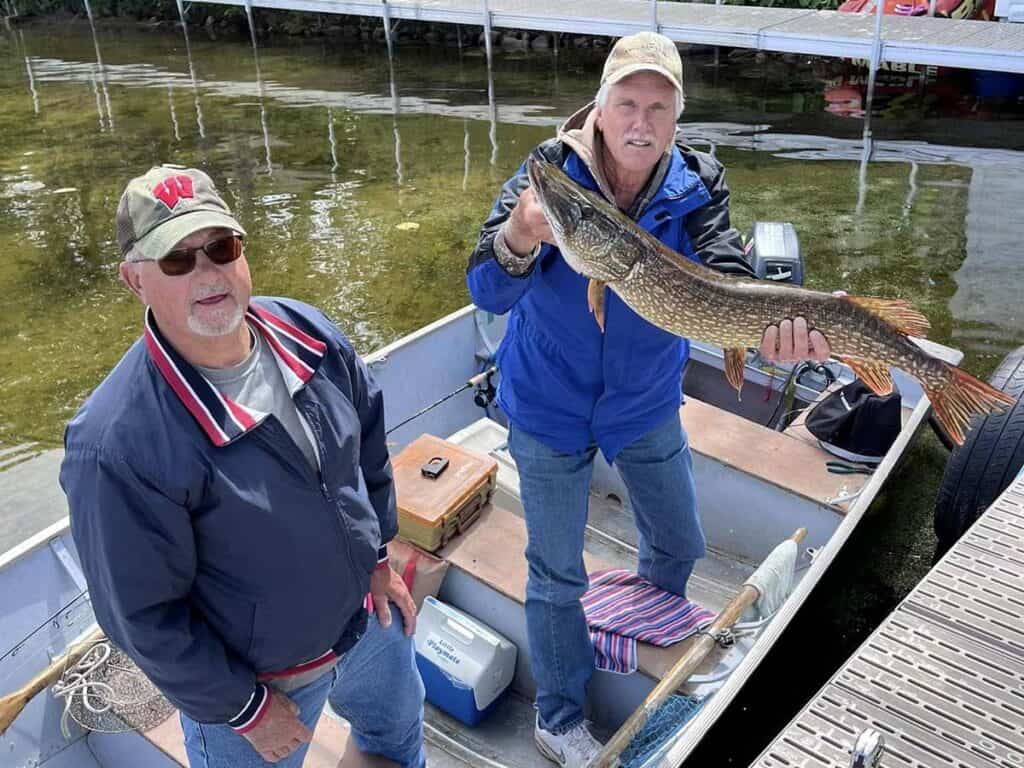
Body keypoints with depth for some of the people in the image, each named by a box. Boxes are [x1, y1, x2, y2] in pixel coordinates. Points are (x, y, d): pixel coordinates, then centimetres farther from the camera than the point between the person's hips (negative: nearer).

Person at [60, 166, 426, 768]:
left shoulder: (309, 333, -15)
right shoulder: (116, 446, -34)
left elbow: (369, 441, 3)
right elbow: (144, 616, -23)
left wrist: (380, 556, 6)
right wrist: (244, 709, -14)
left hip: (367, 613, 6)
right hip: (255, 677, -6)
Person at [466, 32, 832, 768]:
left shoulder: (699, 184, -13)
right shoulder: (549, 173, -21)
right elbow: (488, 292, -30)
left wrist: (770, 321, -50)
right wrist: (519, 242, -54)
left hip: (648, 401, 4)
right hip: (550, 404, -3)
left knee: (679, 542, 22)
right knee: (557, 572, 8)